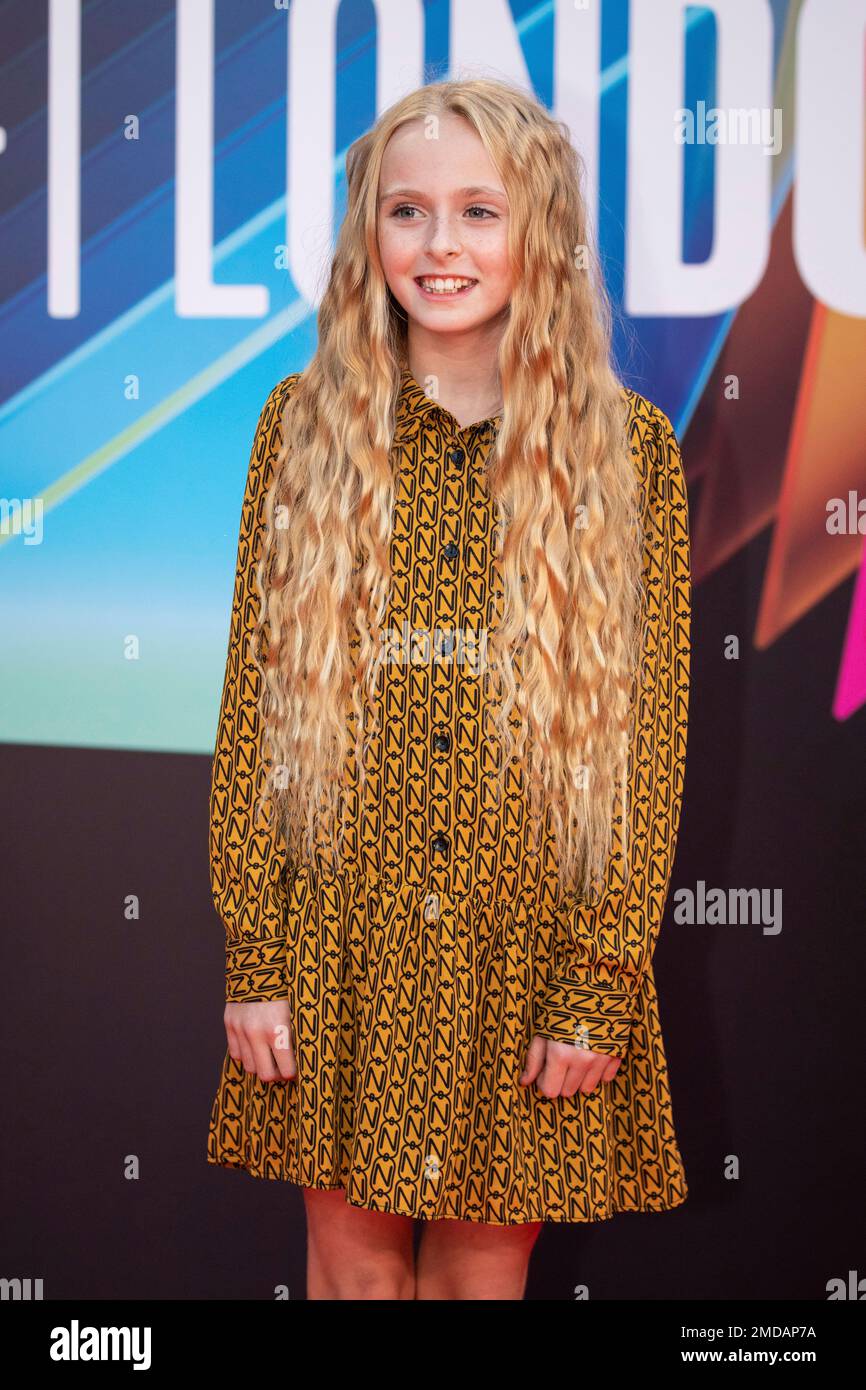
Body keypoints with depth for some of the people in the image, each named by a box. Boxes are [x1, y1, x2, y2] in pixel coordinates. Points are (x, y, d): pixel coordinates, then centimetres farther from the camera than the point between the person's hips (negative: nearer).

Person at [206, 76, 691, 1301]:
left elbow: (646, 733, -3)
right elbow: (256, 696, 1)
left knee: (487, 1256, 10)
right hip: (342, 930, 1)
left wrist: (600, 986, -7)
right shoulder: (306, 423, 1)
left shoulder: (627, 447, -2)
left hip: (527, 937, -1)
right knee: (352, 1254, 11)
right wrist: (252, 954, -3)